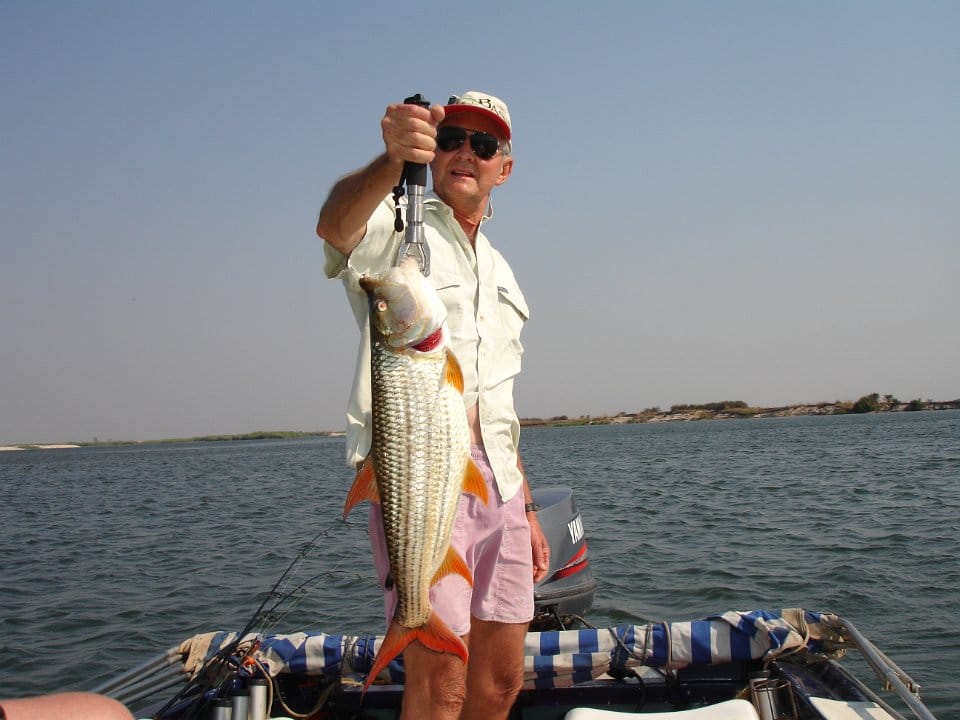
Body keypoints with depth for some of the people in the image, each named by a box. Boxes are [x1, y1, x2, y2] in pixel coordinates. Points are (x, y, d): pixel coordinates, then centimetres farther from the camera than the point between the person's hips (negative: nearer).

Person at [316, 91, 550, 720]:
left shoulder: (500, 271, 23)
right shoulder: (396, 227, 3)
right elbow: (335, 225, -24)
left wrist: (527, 510, 19)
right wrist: (392, 159, -44)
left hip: (498, 480, 7)